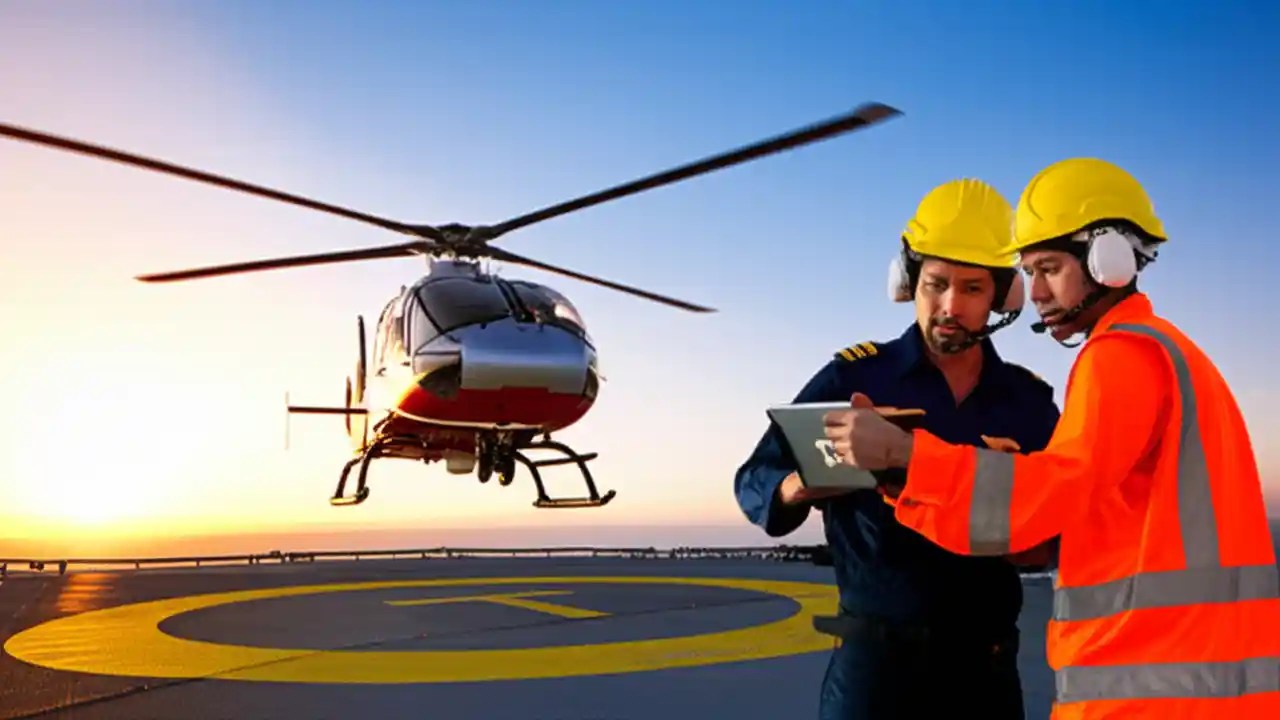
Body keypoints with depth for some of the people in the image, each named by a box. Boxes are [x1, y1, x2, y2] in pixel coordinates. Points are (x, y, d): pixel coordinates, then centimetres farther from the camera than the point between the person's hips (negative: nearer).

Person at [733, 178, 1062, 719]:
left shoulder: (1030, 400, 4)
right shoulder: (853, 376, -3)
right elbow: (753, 483, -3)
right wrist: (803, 485, -25)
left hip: (985, 660, 2)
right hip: (876, 653, -2)